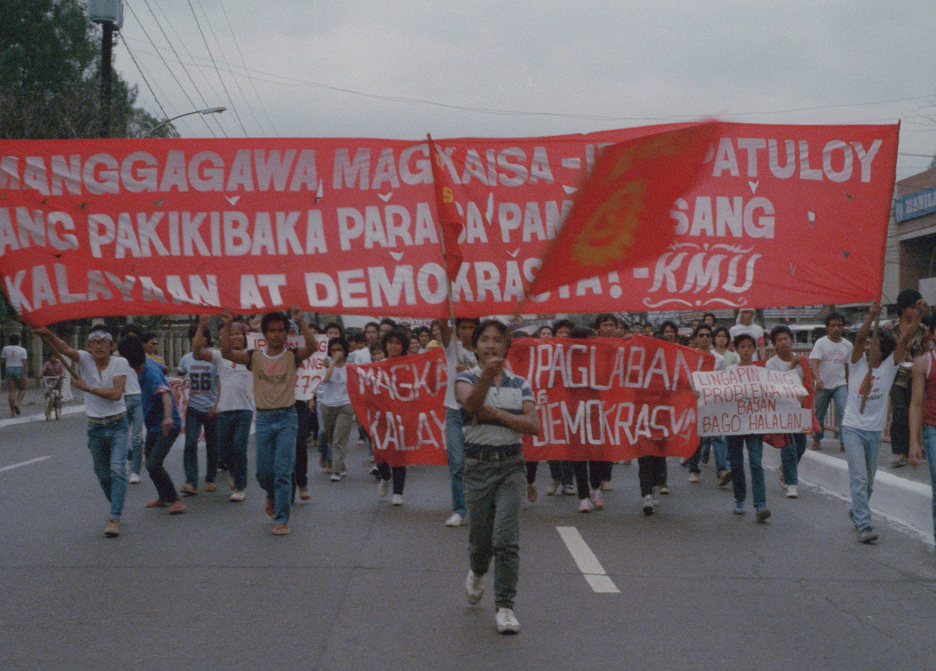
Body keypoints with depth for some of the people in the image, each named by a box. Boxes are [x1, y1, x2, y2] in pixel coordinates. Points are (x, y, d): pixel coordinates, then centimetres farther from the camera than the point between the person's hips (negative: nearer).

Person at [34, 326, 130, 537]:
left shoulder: (120, 363, -7)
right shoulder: (85, 359, -4)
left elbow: (116, 393, -19)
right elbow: (64, 349, -25)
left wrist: (87, 387, -21)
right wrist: (47, 334, -44)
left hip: (118, 426, -3)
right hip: (95, 427, 3)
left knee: (117, 469, -17)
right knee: (103, 475, 13)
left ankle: (114, 518, -17)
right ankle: (116, 508, 36)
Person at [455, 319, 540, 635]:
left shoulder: (519, 384, 8)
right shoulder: (467, 379, 0)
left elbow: (533, 425, -4)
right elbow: (470, 402, -25)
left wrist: (495, 413, -13)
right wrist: (486, 376, -44)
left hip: (511, 466, 1)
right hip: (478, 465, -1)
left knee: (506, 539, -9)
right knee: (481, 538, 8)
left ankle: (505, 607, 0)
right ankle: (476, 573, 42)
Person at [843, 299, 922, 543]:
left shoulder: (889, 367, 2)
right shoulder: (858, 364, -2)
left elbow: (905, 339, -10)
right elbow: (860, 337, -19)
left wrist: (917, 316, -22)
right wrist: (872, 316, -33)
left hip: (875, 431, 3)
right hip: (853, 429, -3)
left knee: (868, 480, 14)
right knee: (859, 478, -12)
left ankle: (857, 511, 38)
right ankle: (864, 526, -14)